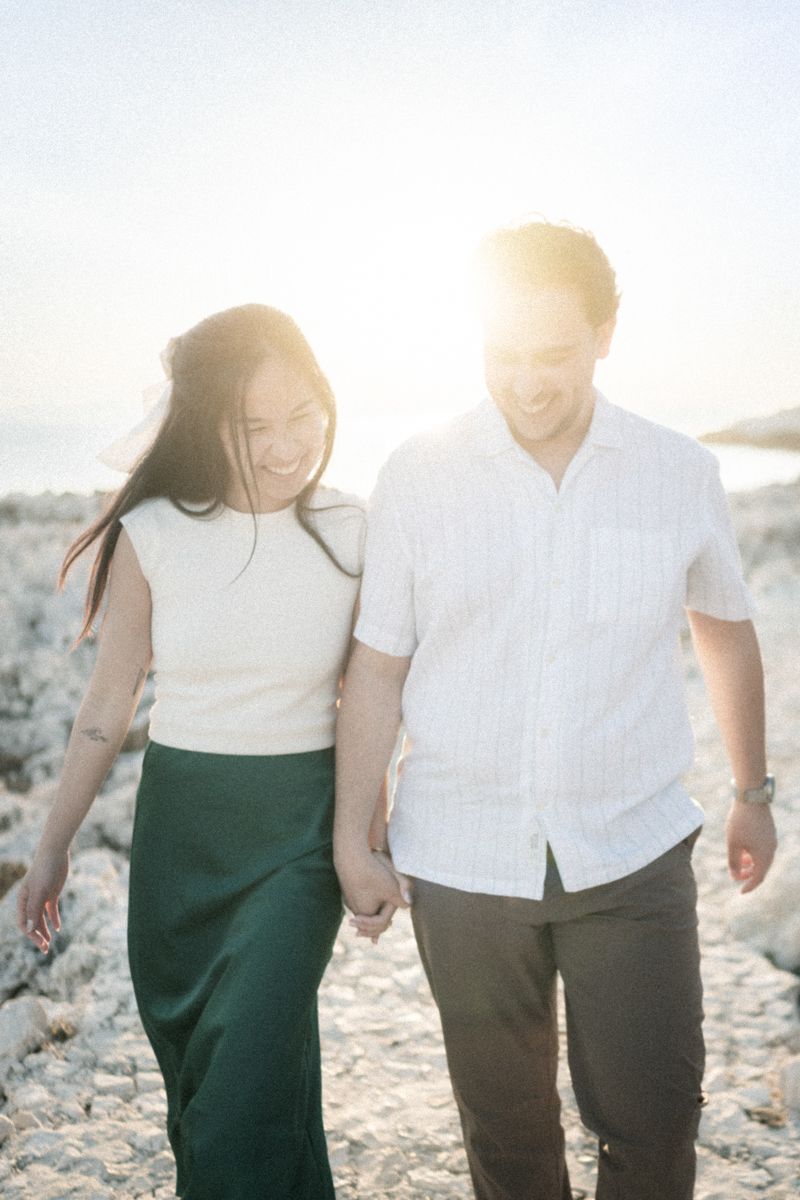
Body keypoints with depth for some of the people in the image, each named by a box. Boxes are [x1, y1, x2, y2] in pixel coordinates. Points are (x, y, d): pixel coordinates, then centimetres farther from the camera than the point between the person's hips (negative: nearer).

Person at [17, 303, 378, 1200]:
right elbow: (108, 704, 2)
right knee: (189, 1068, 18)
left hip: (301, 830, -1)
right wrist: (52, 848, 6)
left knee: (246, 1091, -6)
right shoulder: (152, 536, -7)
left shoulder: (351, 538, -7)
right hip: (178, 823, 2)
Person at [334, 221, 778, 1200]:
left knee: (654, 1121, 4)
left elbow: (725, 630, 13)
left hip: (633, 860, 0)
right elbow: (376, 668, 0)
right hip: (461, 862, 0)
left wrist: (753, 793, 18)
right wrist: (351, 839, 1)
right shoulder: (416, 477, -4)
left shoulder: (680, 474, -2)